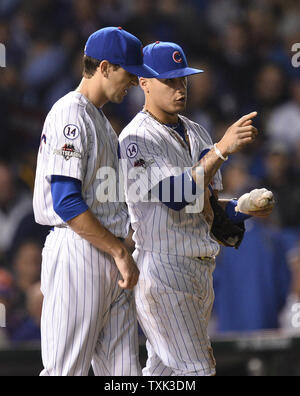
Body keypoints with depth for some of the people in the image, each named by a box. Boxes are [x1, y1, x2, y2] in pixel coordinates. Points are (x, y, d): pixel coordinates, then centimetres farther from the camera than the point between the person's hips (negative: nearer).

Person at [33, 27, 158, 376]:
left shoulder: (100, 119, 21)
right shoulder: (69, 115, -11)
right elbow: (67, 203, -20)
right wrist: (121, 252, -18)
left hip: (110, 258, 10)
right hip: (77, 254, -10)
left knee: (123, 371, 6)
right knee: (67, 369, -8)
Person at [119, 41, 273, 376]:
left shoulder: (196, 133, 14)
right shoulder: (135, 140, -12)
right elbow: (179, 196, -26)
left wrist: (245, 208, -6)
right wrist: (223, 148, -33)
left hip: (200, 271, 8)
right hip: (162, 269, -8)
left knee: (164, 370, 14)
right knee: (197, 372, -12)